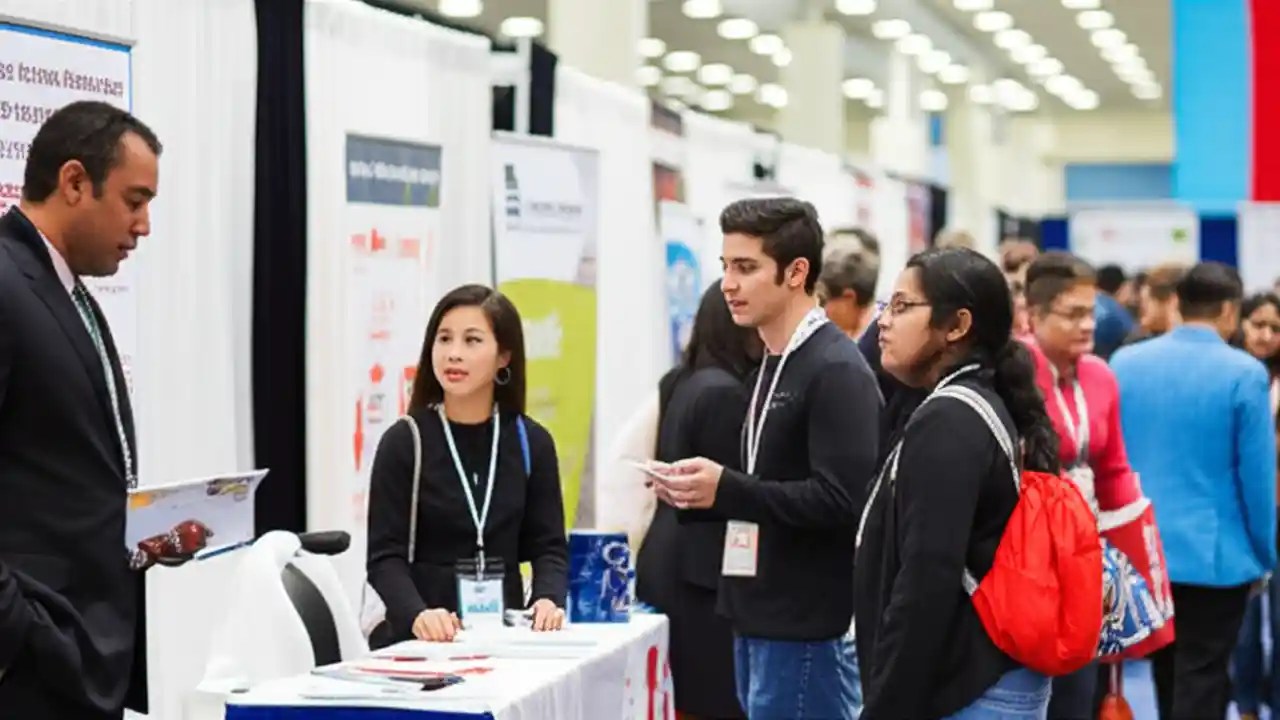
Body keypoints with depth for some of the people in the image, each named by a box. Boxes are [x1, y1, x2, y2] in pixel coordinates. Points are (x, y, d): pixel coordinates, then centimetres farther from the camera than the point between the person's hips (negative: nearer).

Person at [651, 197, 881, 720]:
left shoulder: (836, 371, -15)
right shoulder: (774, 366, 16)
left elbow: (843, 500, -23)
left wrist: (726, 489, -24)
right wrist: (702, 493, 6)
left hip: (806, 628, -10)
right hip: (760, 619, 10)